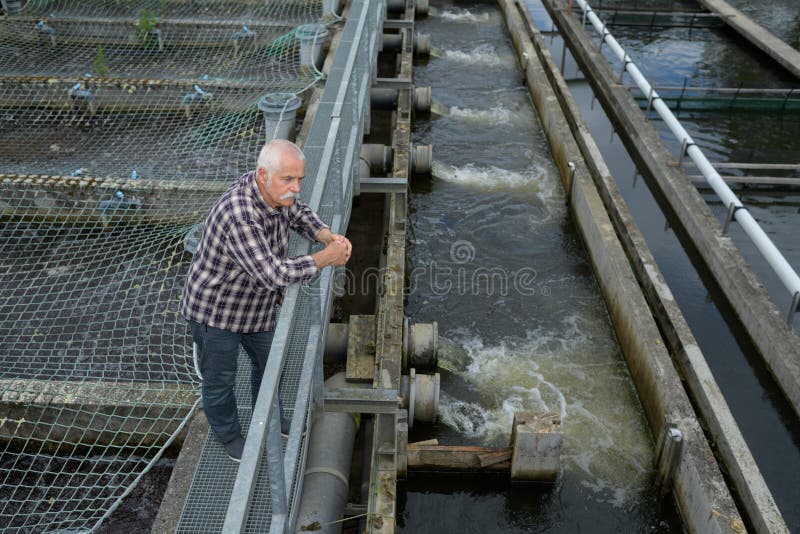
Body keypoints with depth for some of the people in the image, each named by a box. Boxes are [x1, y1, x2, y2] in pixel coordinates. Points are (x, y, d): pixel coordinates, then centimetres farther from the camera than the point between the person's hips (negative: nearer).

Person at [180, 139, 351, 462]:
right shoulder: (240, 215, -40)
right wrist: (325, 258, -29)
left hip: (256, 307, 8)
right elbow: (274, 274, -42)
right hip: (215, 311, -8)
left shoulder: (276, 191, -13)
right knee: (220, 380, 16)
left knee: (269, 363, 27)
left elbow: (299, 215, 8)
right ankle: (229, 436, 42)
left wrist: (328, 236, -12)